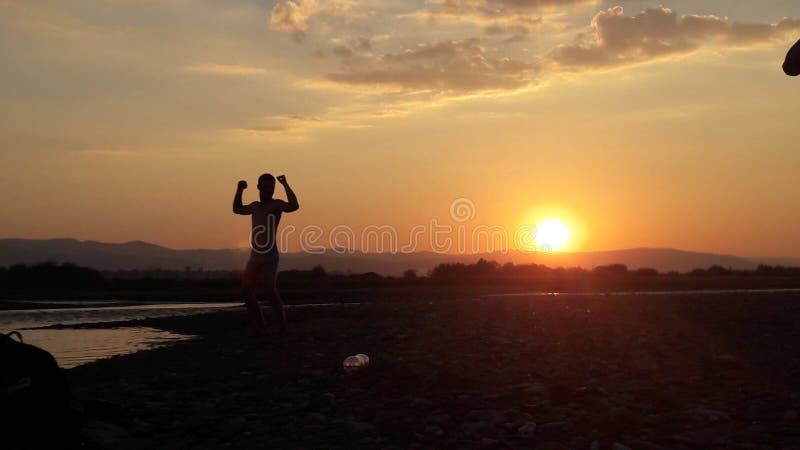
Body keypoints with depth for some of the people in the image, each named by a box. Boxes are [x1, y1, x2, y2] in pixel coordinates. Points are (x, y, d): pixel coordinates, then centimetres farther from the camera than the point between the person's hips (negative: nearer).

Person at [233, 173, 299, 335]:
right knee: (247, 292, 5)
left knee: (269, 290, -21)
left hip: (270, 256, -8)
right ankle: (262, 328, 12)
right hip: (255, 256, 8)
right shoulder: (255, 206, 20)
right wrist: (240, 190, 26)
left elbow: (294, 206, -22)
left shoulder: (276, 204, -2)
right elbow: (237, 209, 38)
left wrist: (285, 184, -19)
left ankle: (283, 328, -16)